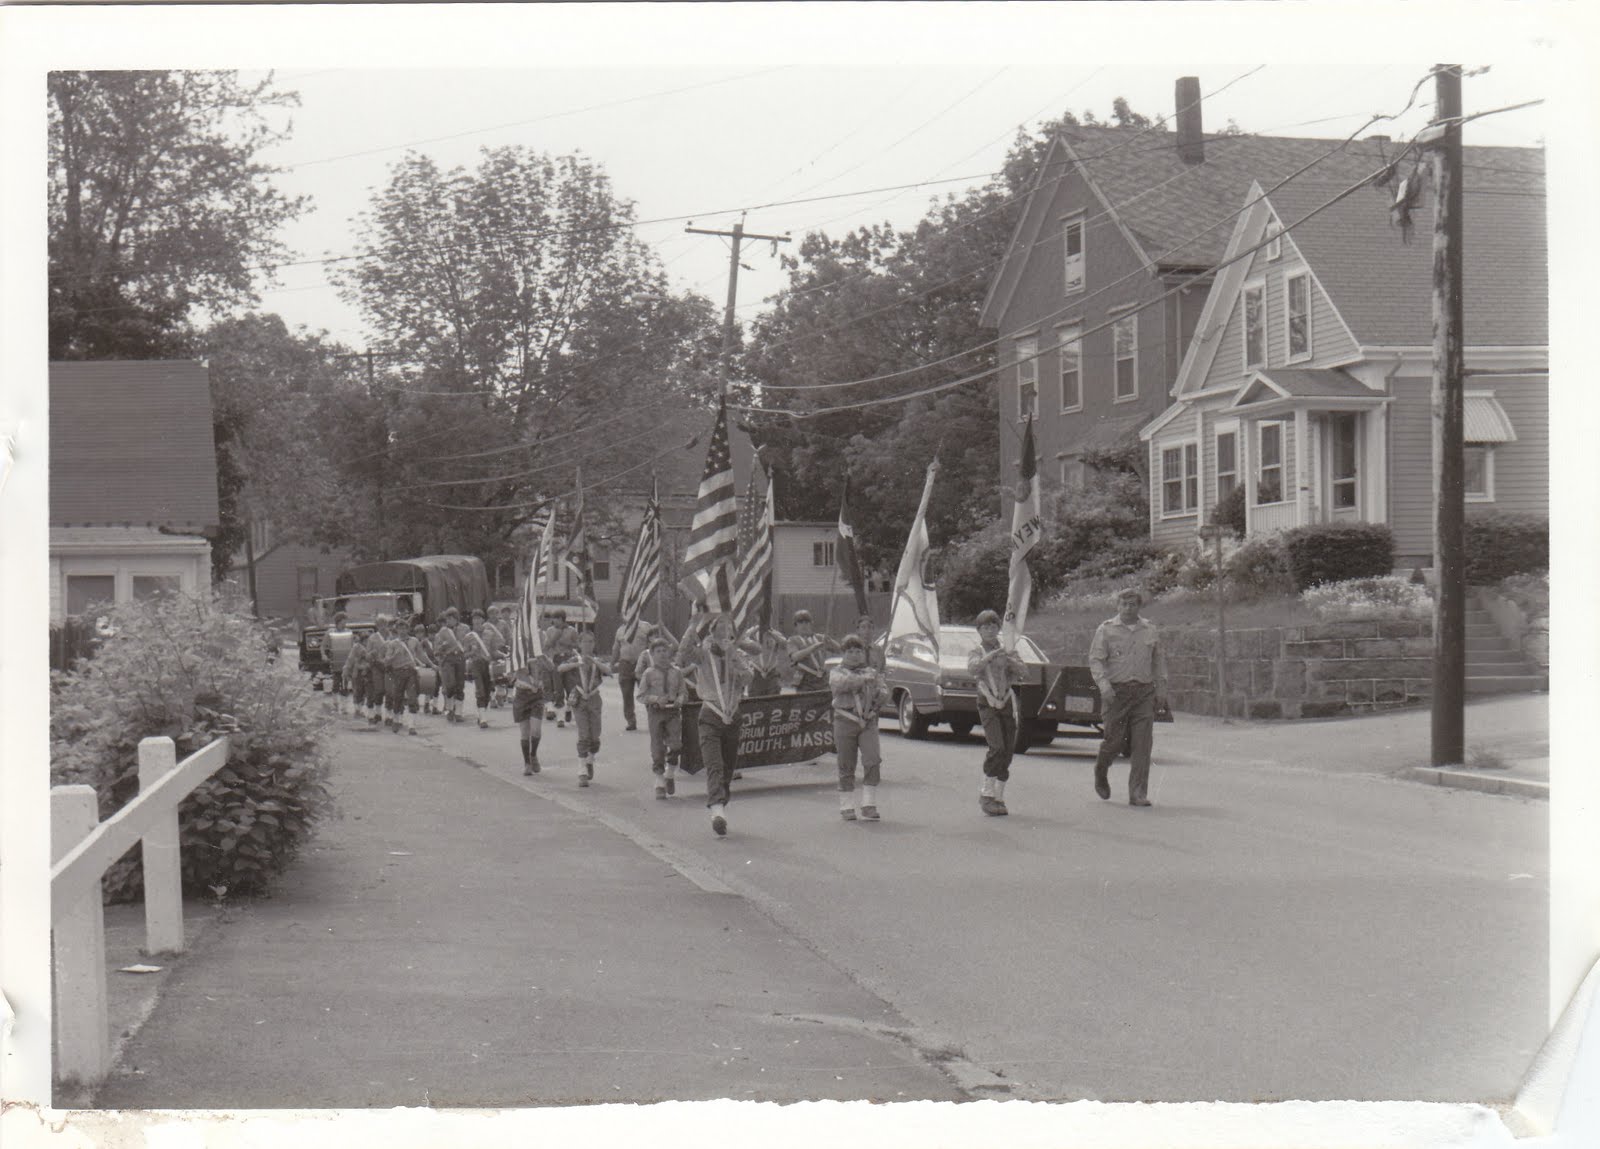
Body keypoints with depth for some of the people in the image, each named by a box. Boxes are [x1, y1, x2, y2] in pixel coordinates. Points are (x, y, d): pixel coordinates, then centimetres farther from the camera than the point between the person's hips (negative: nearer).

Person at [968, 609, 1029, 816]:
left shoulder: (1006, 651, 12)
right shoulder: (977, 651, 3)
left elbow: (1024, 673, 4)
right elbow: (972, 669, -19)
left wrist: (1013, 661, -16)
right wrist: (991, 656, -33)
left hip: (1006, 704, 4)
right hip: (987, 704, -4)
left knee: (1008, 751, 0)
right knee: (997, 748, -19)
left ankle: (998, 797, 10)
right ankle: (986, 794, -10)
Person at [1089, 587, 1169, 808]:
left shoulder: (1150, 630, 12)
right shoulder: (1106, 630, 2)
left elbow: (1158, 660, 19)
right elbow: (1095, 659, -4)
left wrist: (1161, 688, 11)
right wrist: (1104, 685, -18)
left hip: (1144, 692, 3)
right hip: (1116, 691, -2)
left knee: (1143, 744, -6)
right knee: (1114, 739, -1)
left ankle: (1138, 794, -3)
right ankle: (1101, 773, 31)